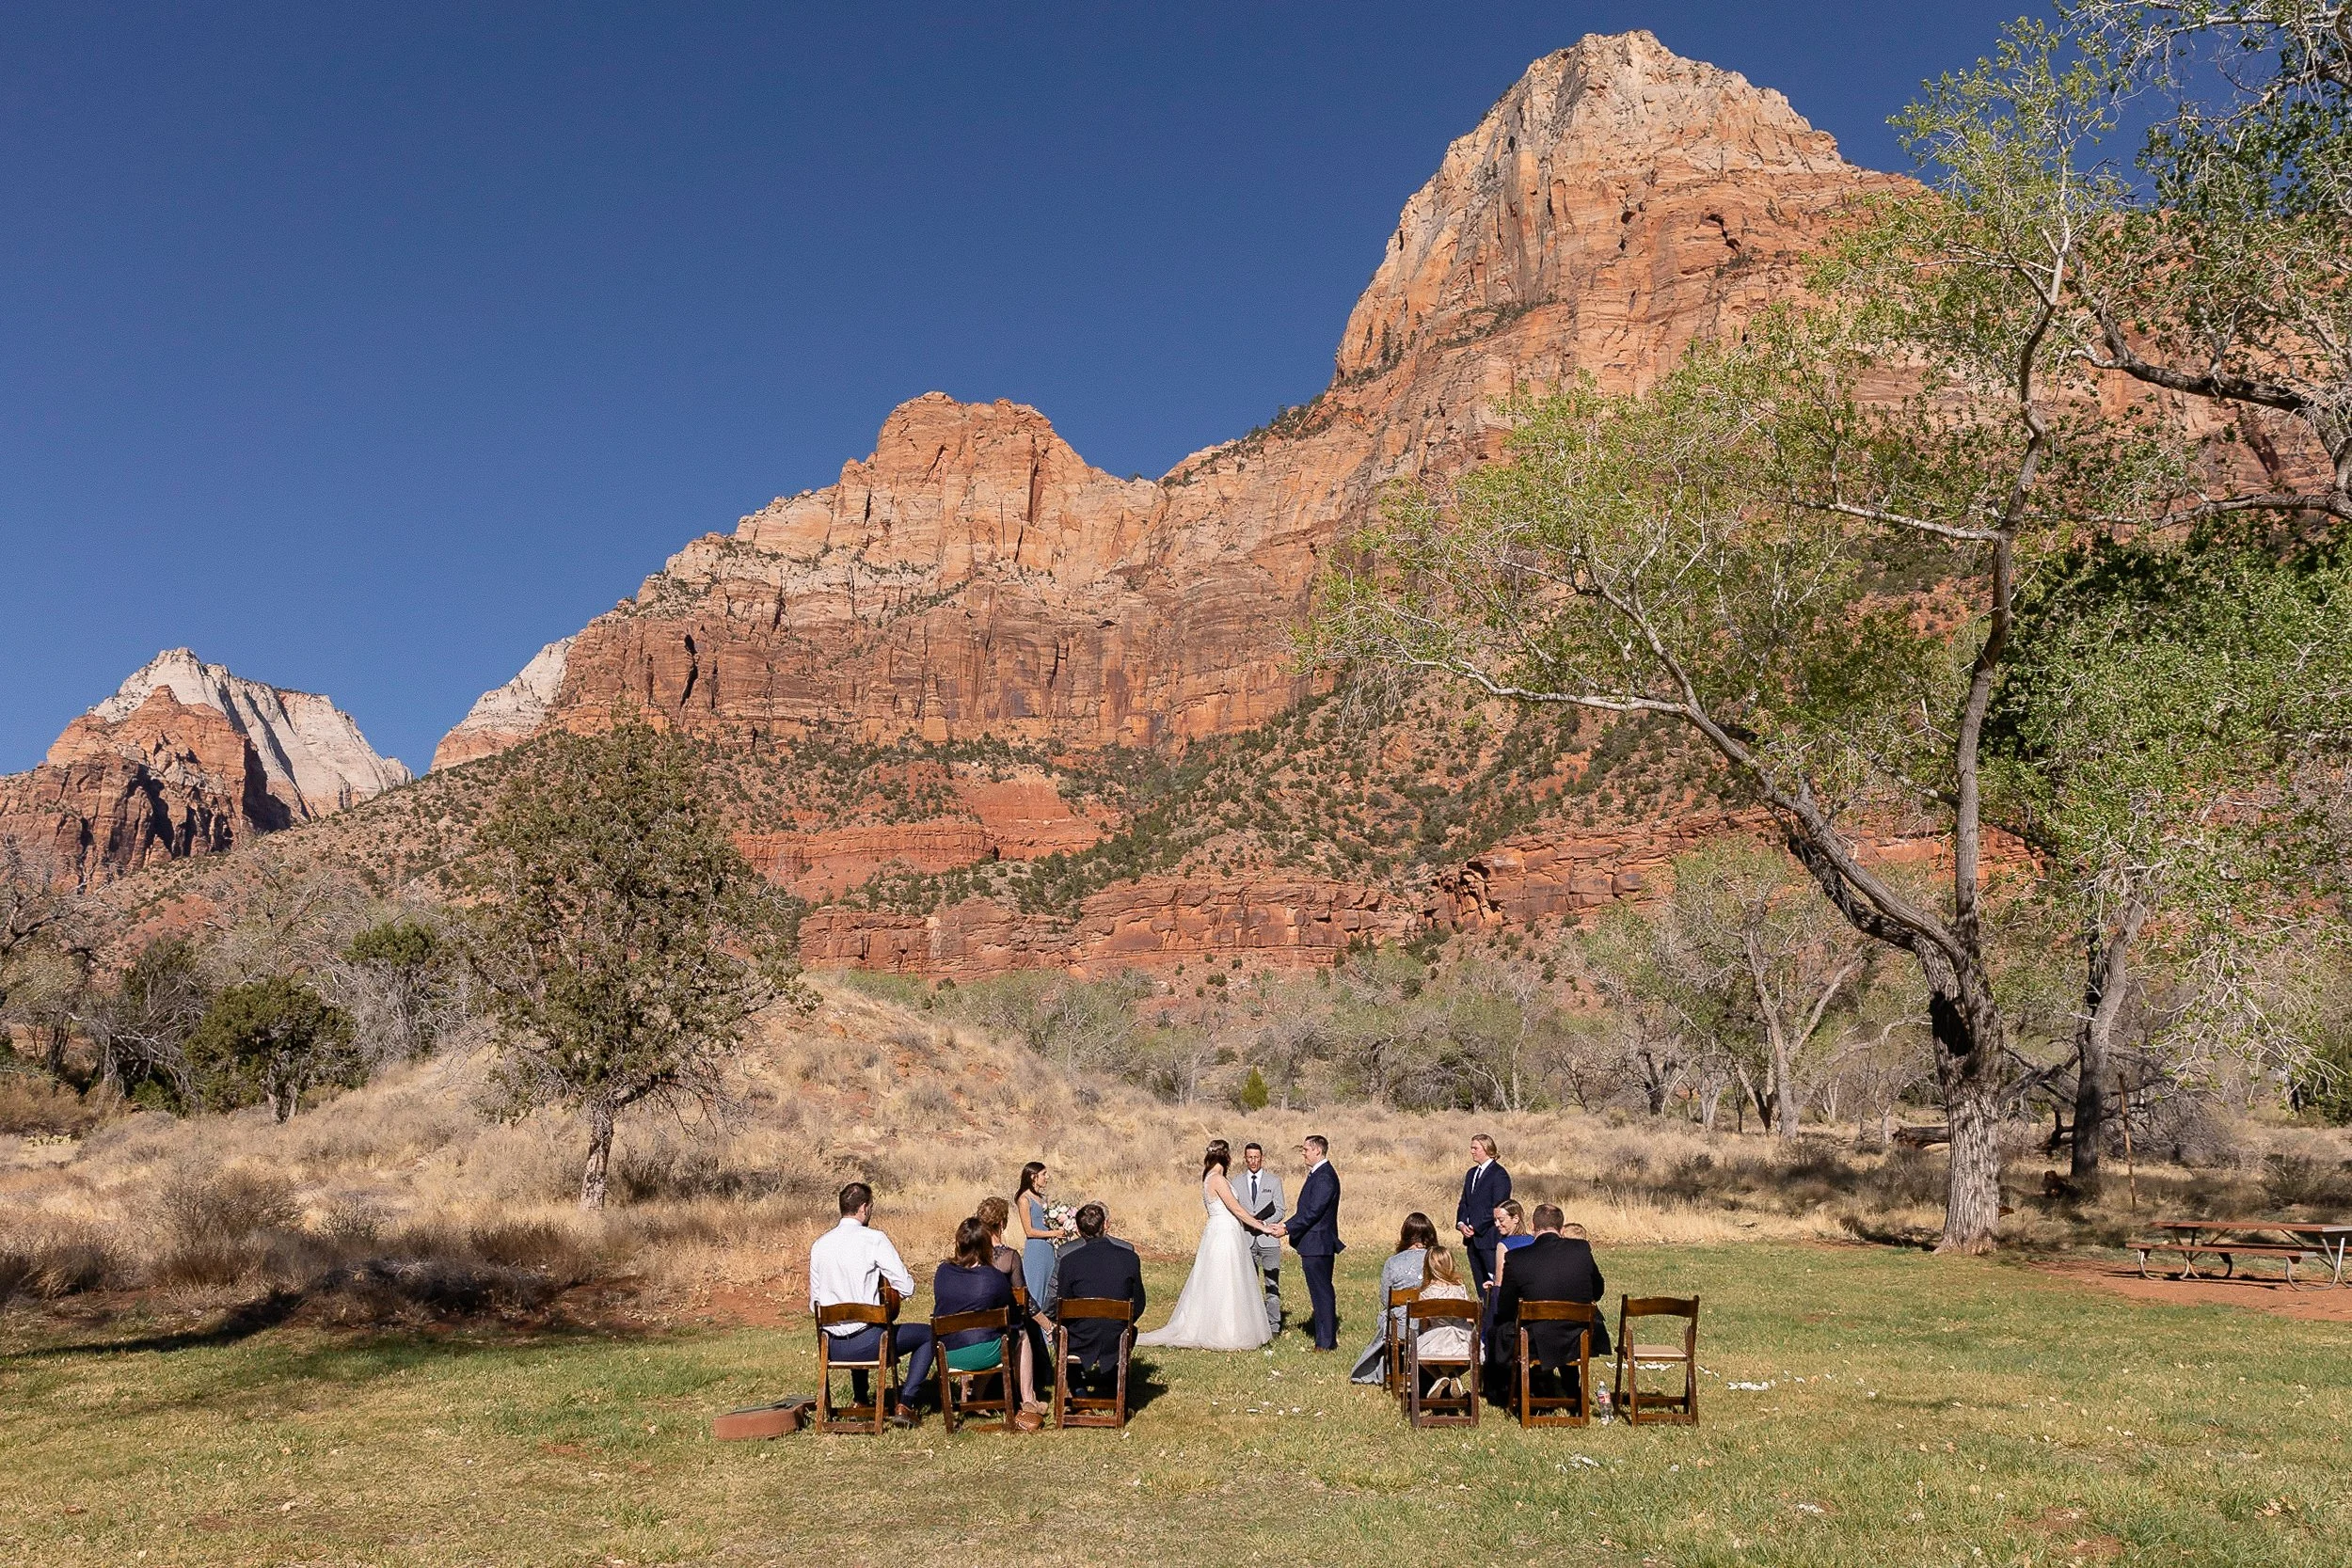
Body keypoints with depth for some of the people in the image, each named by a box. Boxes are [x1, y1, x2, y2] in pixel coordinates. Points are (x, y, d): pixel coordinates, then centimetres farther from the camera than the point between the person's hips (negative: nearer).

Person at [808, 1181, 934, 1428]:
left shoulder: (819, 1245, 5)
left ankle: (861, 1402, 42)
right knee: (928, 1334, 14)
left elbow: (814, 1304, 10)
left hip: (832, 1346, 6)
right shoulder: (874, 1239, -12)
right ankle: (904, 1404, 3)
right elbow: (906, 1287, -12)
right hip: (866, 1341, -6)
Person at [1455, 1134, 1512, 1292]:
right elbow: (1464, 1203, 18)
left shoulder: (1499, 1174, -9)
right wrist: (1461, 1223, 0)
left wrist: (1476, 1228, -15)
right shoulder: (1471, 1173, 17)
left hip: (1489, 1238, -8)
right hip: (1472, 1239, 8)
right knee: (1480, 1284, 10)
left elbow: (1497, 1208, -14)